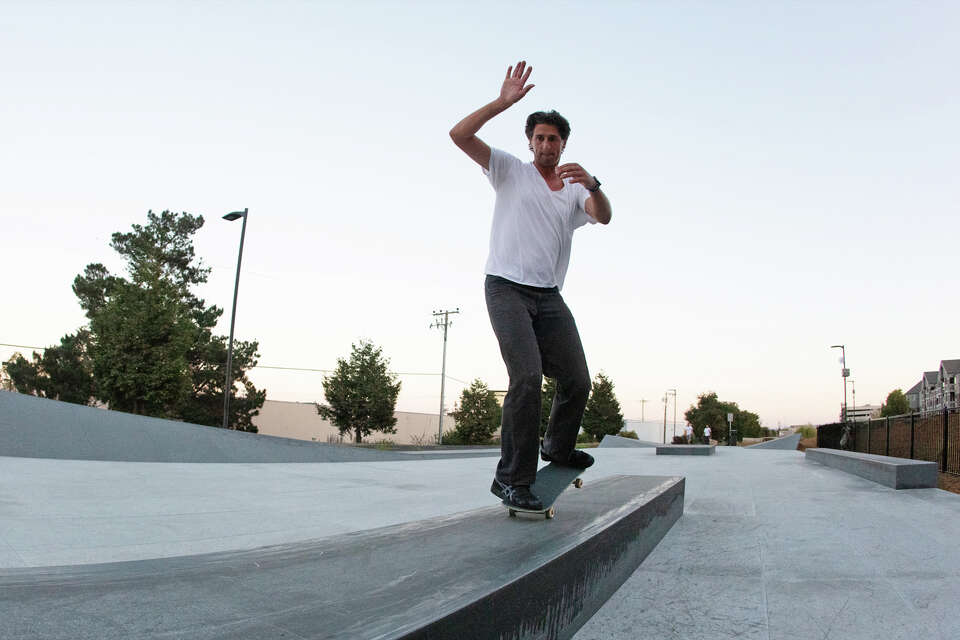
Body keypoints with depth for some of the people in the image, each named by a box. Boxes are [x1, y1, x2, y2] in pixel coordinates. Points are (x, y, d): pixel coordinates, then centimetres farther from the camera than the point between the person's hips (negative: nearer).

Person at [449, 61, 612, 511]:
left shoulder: (575, 191, 17)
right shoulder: (510, 170, 8)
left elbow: (604, 217, -5)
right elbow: (460, 134, -3)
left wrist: (593, 185, -24)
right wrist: (503, 102, -10)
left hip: (549, 296, 5)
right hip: (506, 288, -4)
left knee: (577, 381, 0)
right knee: (527, 375, -20)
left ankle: (557, 446, 29)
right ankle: (512, 478, -10)